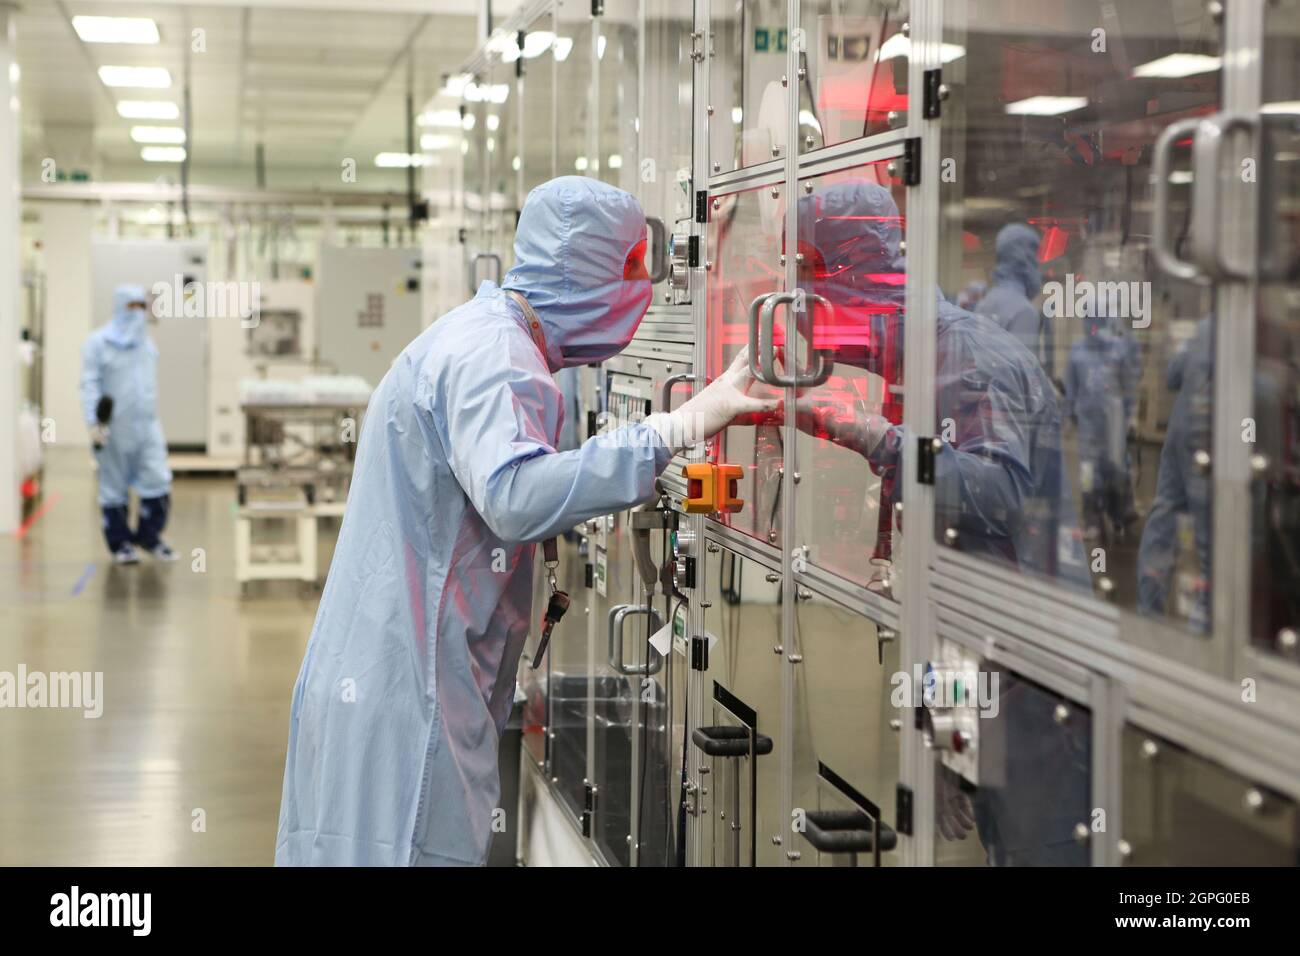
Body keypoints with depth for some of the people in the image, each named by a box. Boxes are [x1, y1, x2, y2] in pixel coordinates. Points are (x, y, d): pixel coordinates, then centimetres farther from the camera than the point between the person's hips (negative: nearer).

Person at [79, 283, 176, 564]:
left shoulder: (147, 343, 13)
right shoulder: (98, 342, -4)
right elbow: (90, 383, -10)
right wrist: (92, 422, -19)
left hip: (146, 425, 5)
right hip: (113, 428, -4)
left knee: (158, 482, -3)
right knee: (114, 488, 5)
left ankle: (149, 535, 14)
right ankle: (120, 543, 17)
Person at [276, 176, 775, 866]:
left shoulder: (473, 333, 19)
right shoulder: (494, 355, -15)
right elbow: (518, 498, -32)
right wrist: (680, 426, -30)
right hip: (406, 686, -10)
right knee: (413, 848, -7)